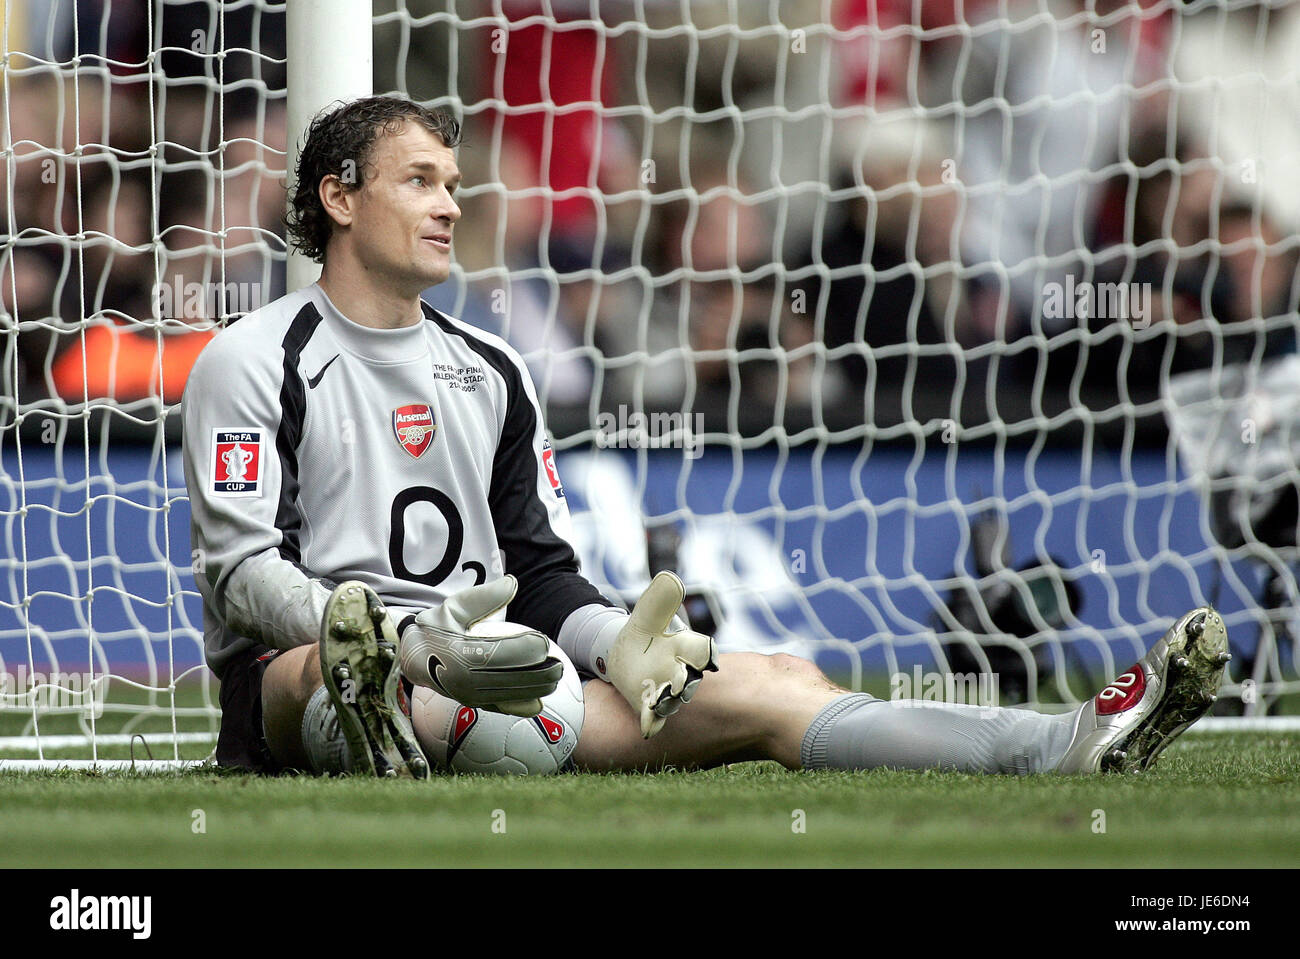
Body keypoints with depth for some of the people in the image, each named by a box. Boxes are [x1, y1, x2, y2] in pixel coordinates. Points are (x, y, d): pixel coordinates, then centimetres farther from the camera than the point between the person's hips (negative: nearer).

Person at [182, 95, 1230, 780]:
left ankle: (1067, 749, -30)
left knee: (764, 687, -14)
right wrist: (410, 642, -25)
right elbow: (240, 569, -9)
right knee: (325, 660, -42)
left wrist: (616, 641, -4)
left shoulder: (491, 371, 23)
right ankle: (366, 727, -80)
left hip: (473, 679, 4)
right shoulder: (253, 361, 3)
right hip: (296, 683, -4)